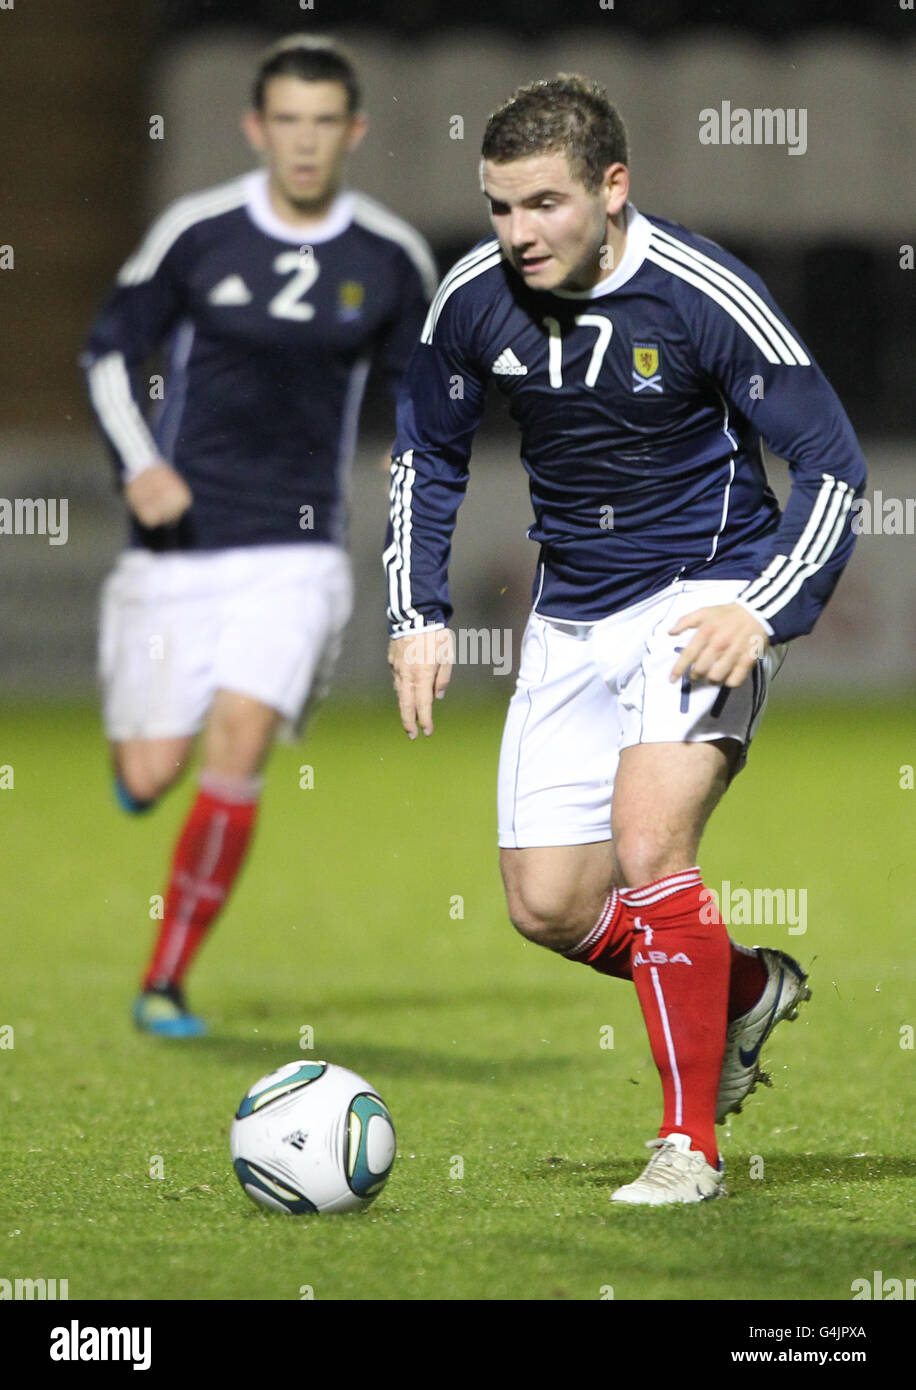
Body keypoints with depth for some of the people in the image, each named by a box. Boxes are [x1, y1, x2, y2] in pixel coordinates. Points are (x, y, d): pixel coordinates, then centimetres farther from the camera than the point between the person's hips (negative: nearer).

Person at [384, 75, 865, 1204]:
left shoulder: (704, 297, -20)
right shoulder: (473, 298, -7)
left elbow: (831, 465, -13)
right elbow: (426, 456, 11)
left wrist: (763, 612, -25)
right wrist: (418, 617, 1)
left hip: (703, 598, -6)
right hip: (572, 615, 6)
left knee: (647, 845, -25)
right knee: (547, 908, 4)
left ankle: (690, 1144, -12)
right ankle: (748, 991, 31)